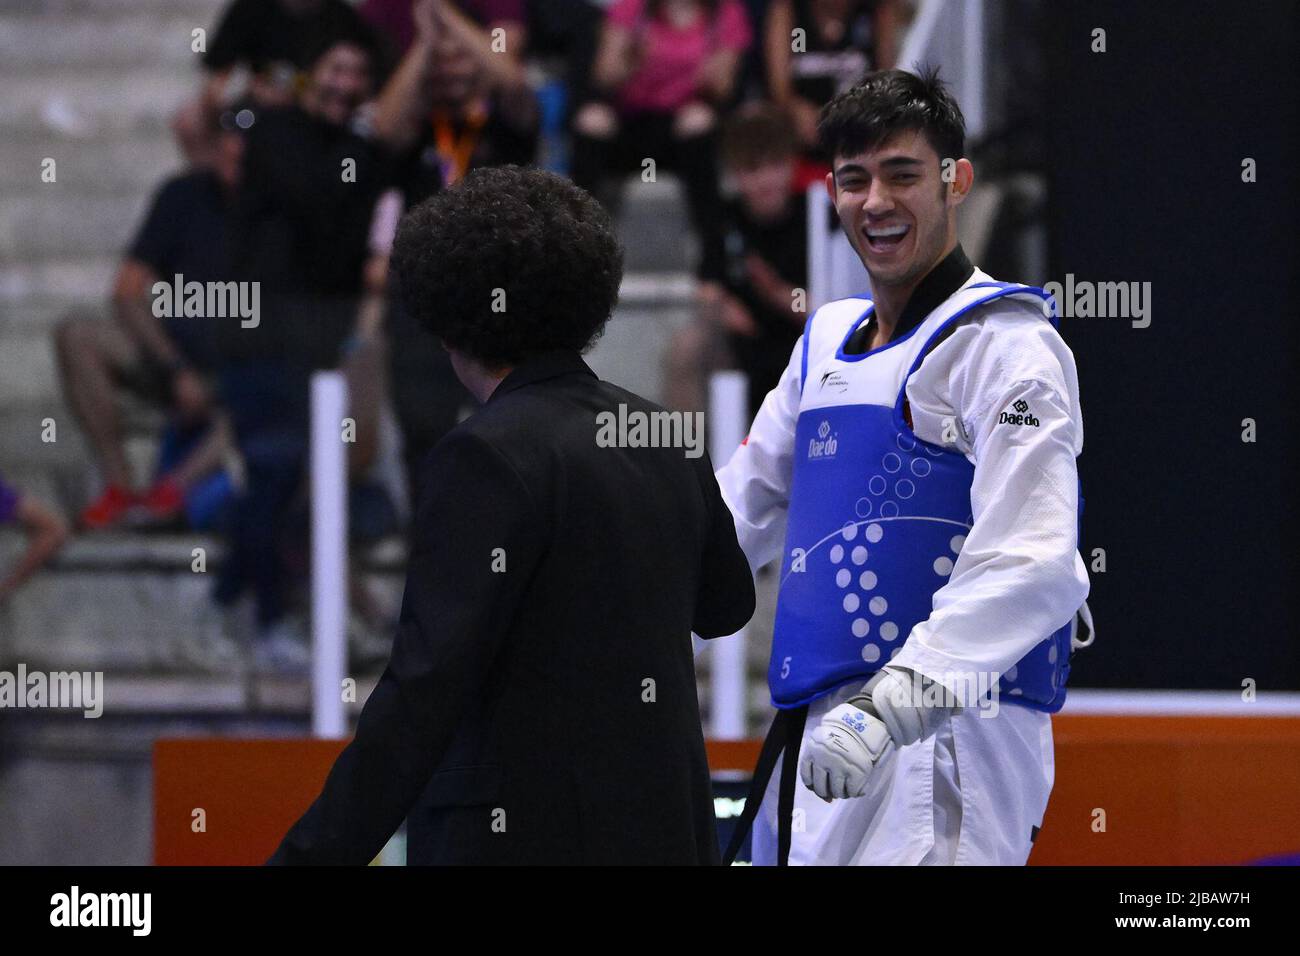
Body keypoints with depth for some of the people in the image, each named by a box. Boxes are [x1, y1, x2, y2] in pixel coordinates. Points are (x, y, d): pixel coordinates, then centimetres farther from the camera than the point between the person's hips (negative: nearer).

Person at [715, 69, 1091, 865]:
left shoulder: (1006, 346, -8)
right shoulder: (828, 341, 18)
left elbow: (1029, 569, -20)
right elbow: (744, 509, 30)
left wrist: (890, 706, -31)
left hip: (941, 739, -8)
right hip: (812, 741, 8)